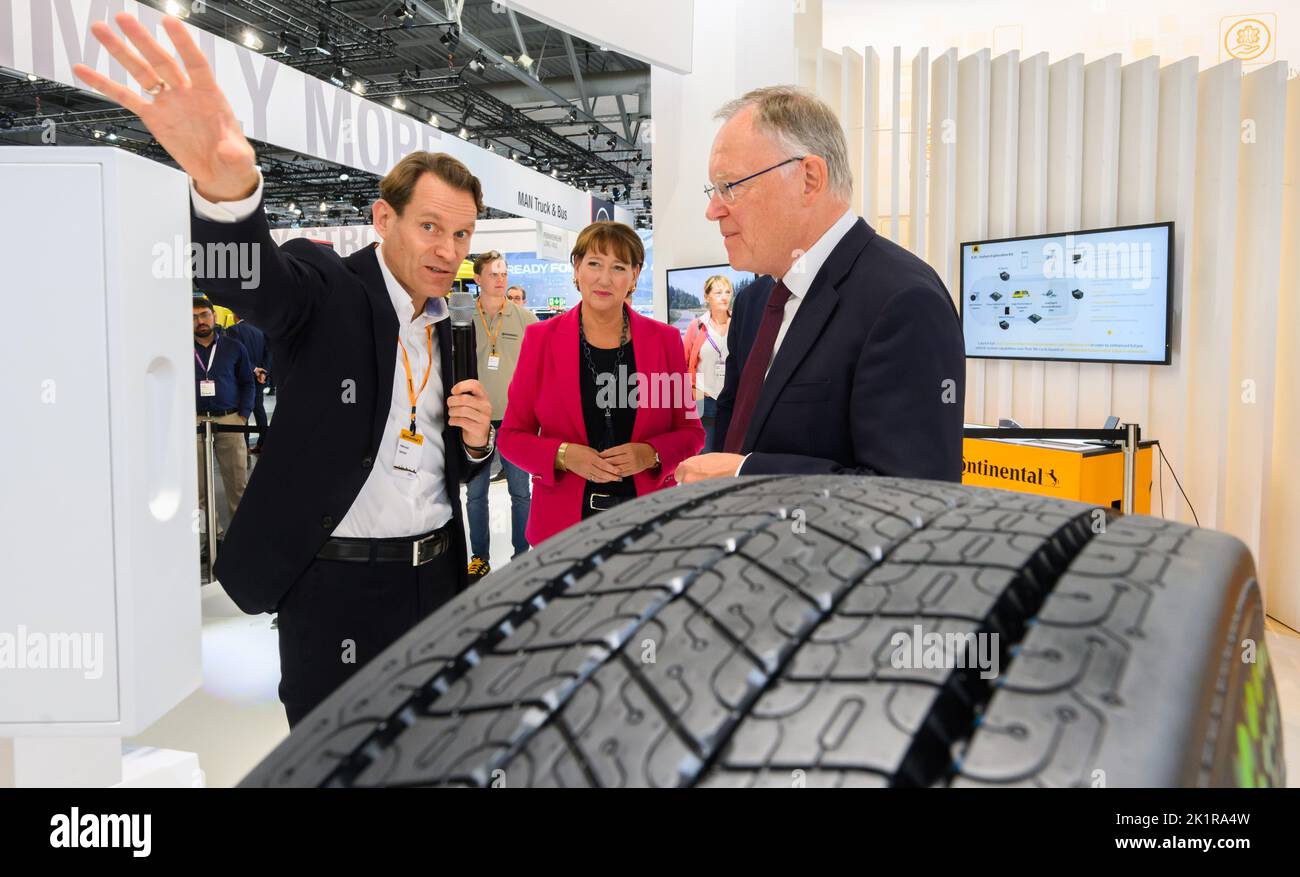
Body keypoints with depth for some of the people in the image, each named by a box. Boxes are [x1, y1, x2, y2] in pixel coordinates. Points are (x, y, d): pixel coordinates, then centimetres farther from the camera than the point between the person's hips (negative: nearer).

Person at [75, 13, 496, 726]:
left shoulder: (450, 328, 10)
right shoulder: (326, 288, -8)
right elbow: (248, 278, -32)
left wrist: (475, 439, -7)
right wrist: (227, 185, -54)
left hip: (436, 575, 6)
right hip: (336, 585, -5)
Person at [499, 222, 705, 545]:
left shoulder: (665, 339, 0)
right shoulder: (541, 338, -2)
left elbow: (690, 431, 5)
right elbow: (512, 435, 1)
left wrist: (651, 454, -15)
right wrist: (562, 455, -17)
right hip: (565, 520, -1)